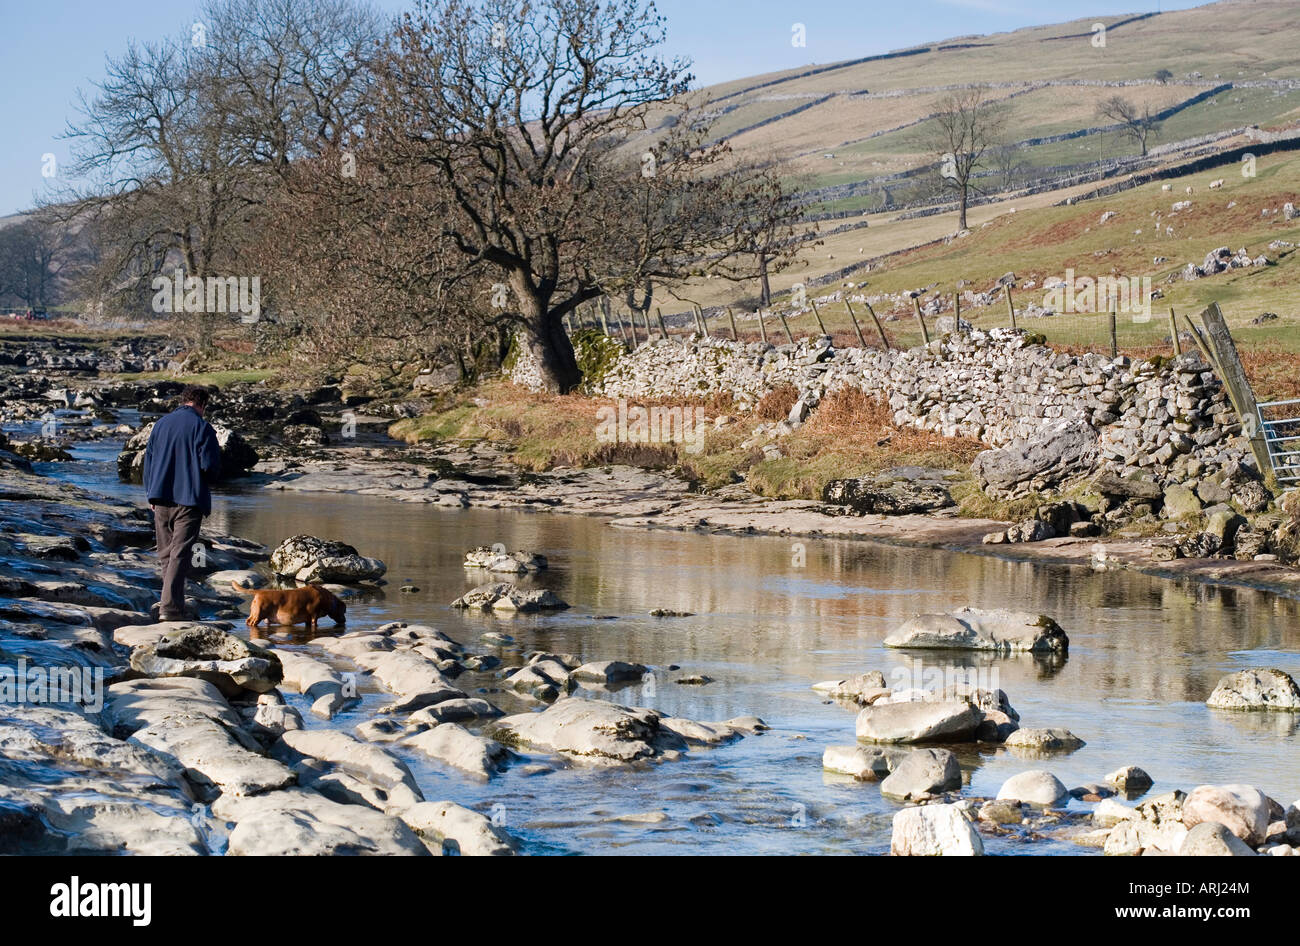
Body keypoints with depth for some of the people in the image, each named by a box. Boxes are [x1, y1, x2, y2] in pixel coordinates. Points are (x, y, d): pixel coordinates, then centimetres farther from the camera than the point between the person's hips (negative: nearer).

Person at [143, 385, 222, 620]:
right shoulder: (202, 428, -7)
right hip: (189, 500, -5)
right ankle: (169, 607, -16)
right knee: (180, 554, -7)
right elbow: (211, 467, -11)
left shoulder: (161, 424, 11)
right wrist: (211, 475, 13)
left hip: (161, 499, 5)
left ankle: (174, 603, 25)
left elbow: (148, 460, 15)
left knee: (166, 554, 16)